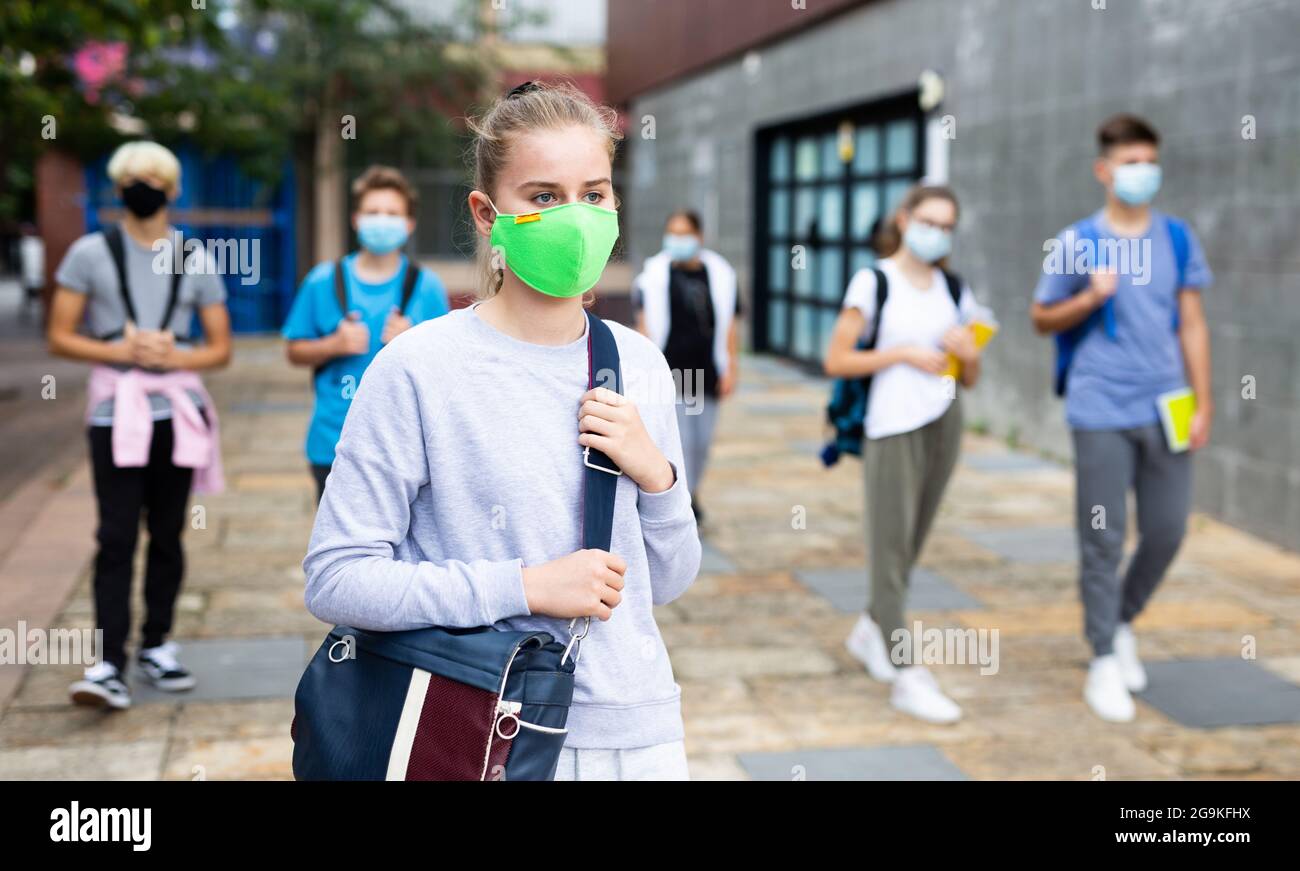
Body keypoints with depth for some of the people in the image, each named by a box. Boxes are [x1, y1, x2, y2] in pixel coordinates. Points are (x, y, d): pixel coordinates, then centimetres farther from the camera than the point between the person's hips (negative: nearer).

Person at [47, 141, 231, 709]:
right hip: (116, 412, -2)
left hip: (178, 412, 2)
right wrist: (120, 351, -14)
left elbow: (220, 348, 9)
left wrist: (173, 356, -10)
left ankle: (157, 646, 20)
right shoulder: (90, 254, 3)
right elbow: (60, 338, 2)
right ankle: (109, 664, -12)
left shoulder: (195, 262, 9)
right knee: (116, 538, -10)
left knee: (166, 535, 8)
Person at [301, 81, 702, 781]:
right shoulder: (419, 368, -11)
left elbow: (666, 584, 10)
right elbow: (334, 580, -14)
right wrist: (525, 587, -19)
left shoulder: (638, 363, 4)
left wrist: (655, 477, -8)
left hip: (639, 729, 4)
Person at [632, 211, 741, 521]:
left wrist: (730, 369, 4)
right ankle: (684, 502, 0)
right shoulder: (654, 274, 0)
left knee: (702, 441, 10)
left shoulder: (720, 274, 7)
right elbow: (645, 324, 1)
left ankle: (691, 491, 31)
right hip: (670, 373, -3)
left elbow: (729, 324, 9)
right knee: (679, 440, -7)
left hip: (706, 373, 3)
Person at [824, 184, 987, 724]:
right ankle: (904, 675, 1)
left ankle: (870, 631, 34)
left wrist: (966, 352, -6)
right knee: (891, 546, -3)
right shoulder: (874, 283, -4)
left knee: (912, 542, 12)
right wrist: (903, 354, -14)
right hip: (891, 428, -5)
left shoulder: (954, 291, 11)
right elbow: (836, 361, -8)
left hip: (944, 424, 6)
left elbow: (970, 378, 15)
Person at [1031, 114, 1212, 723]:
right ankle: (1104, 662, 12)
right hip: (1101, 412, -3)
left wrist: (1203, 402, 4)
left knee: (1166, 530, 6)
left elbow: (1192, 324, 9)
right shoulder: (1076, 242, 0)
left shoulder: (1178, 239, 7)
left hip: (1165, 410, 3)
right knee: (1102, 538, 0)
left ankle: (1122, 621, 32)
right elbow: (1041, 319, 7)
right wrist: (1090, 298, -12)